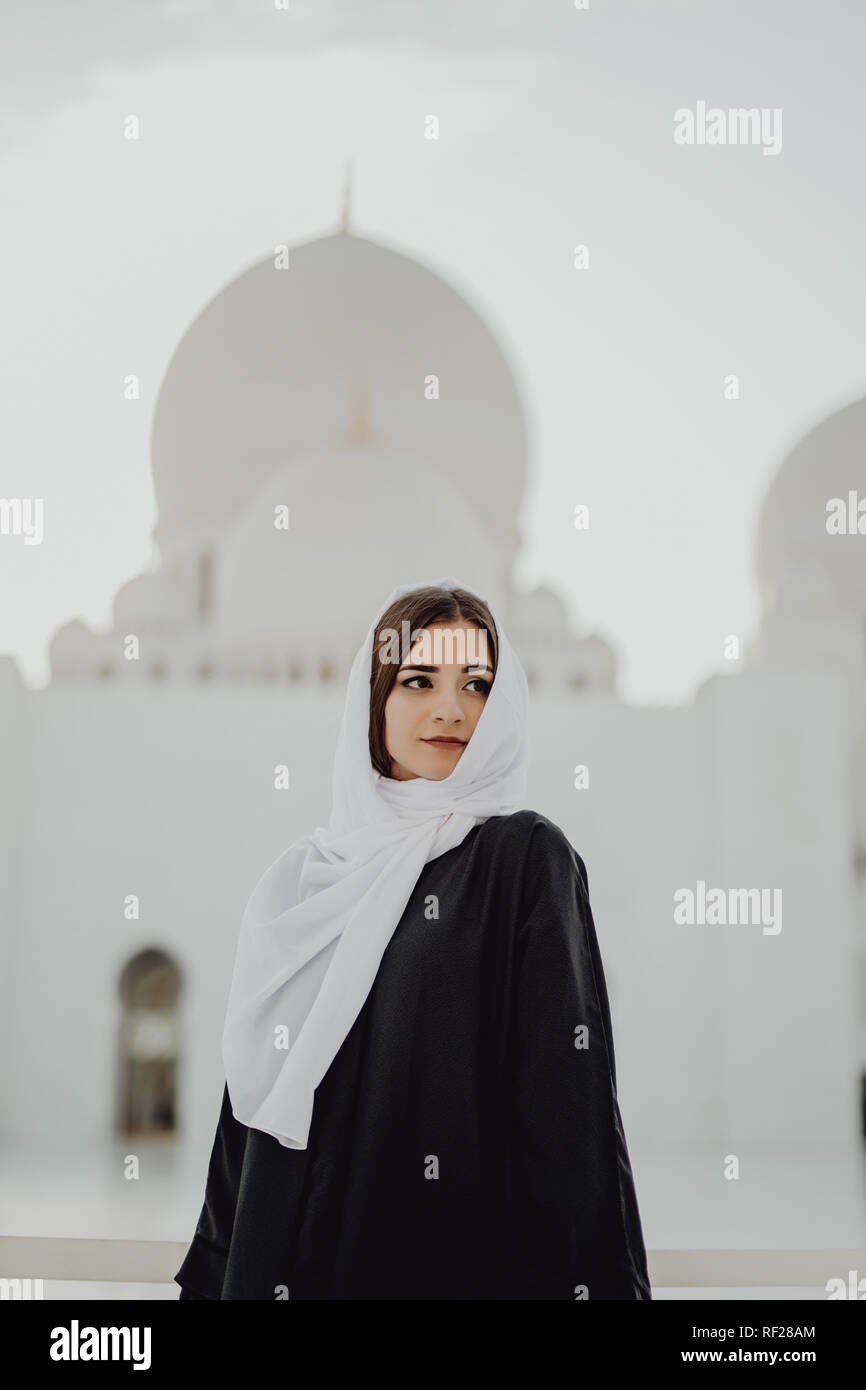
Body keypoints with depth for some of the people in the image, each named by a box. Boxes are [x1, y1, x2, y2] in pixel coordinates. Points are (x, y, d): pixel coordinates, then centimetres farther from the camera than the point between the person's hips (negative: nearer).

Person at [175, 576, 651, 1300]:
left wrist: (585, 1280, -19)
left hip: (469, 1248, -4)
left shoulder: (528, 856, -5)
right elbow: (252, 1097, 12)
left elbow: (566, 1088, -11)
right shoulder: (304, 879, 9)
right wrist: (214, 1269, 9)